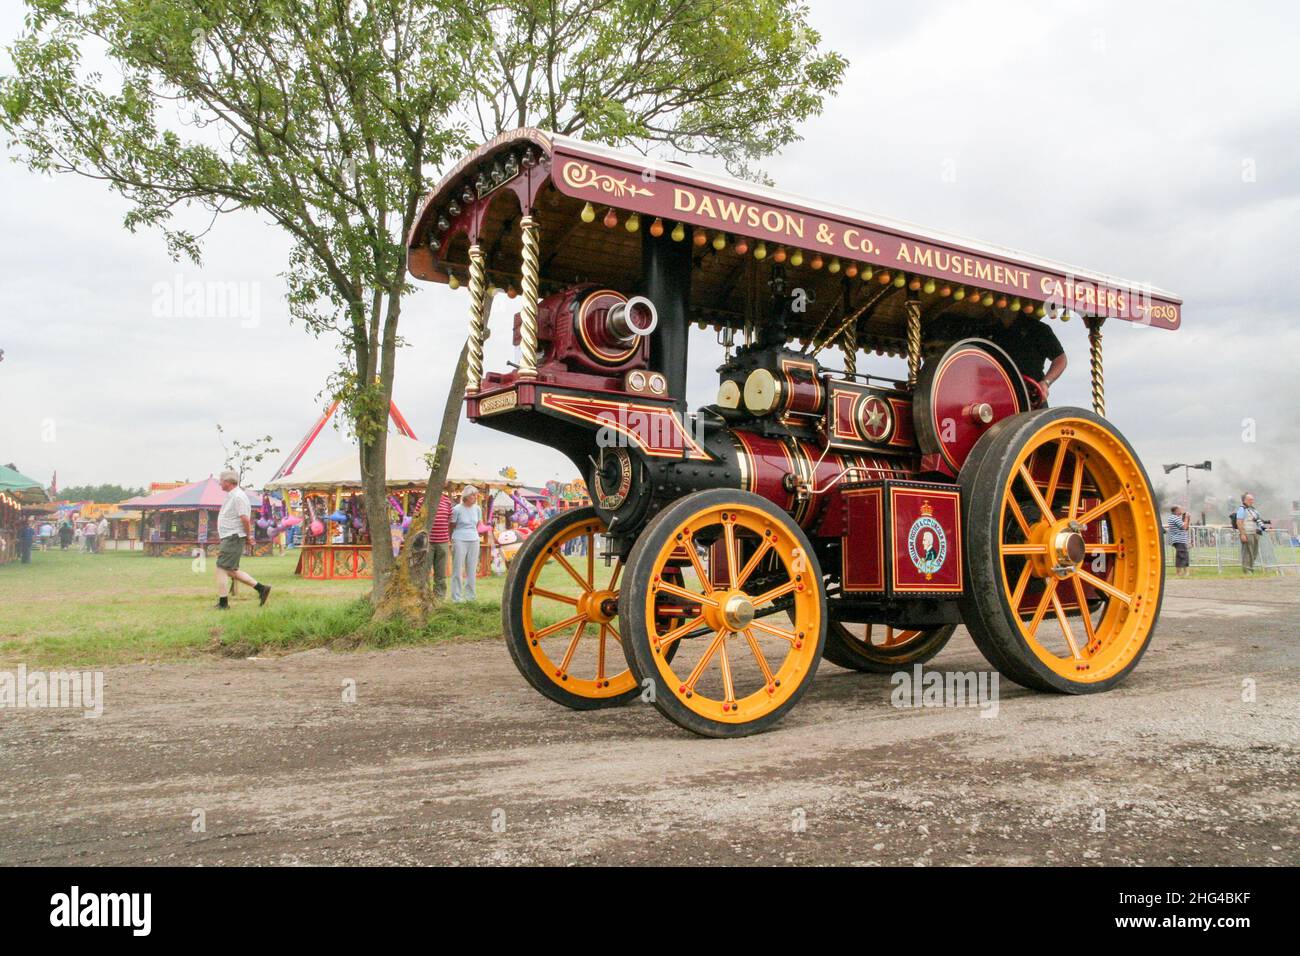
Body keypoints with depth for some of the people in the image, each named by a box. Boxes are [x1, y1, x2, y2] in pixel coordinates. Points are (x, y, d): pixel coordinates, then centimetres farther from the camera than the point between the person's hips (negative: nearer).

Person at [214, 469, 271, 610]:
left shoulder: (238, 497, -17)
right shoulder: (231, 496, 17)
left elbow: (245, 519, -23)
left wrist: (248, 535, -12)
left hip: (233, 538, -11)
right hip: (229, 538, 11)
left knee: (221, 569, -7)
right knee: (231, 571, 13)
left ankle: (223, 603, -1)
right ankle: (261, 588, 14)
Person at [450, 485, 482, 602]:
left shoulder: (477, 509, 5)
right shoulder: (457, 509, -8)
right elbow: (452, 527, 3)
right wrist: (453, 540, 9)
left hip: (474, 541, 4)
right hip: (459, 541, -4)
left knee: (472, 570, 7)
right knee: (458, 570, -1)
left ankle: (470, 596, 14)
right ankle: (457, 597, 4)